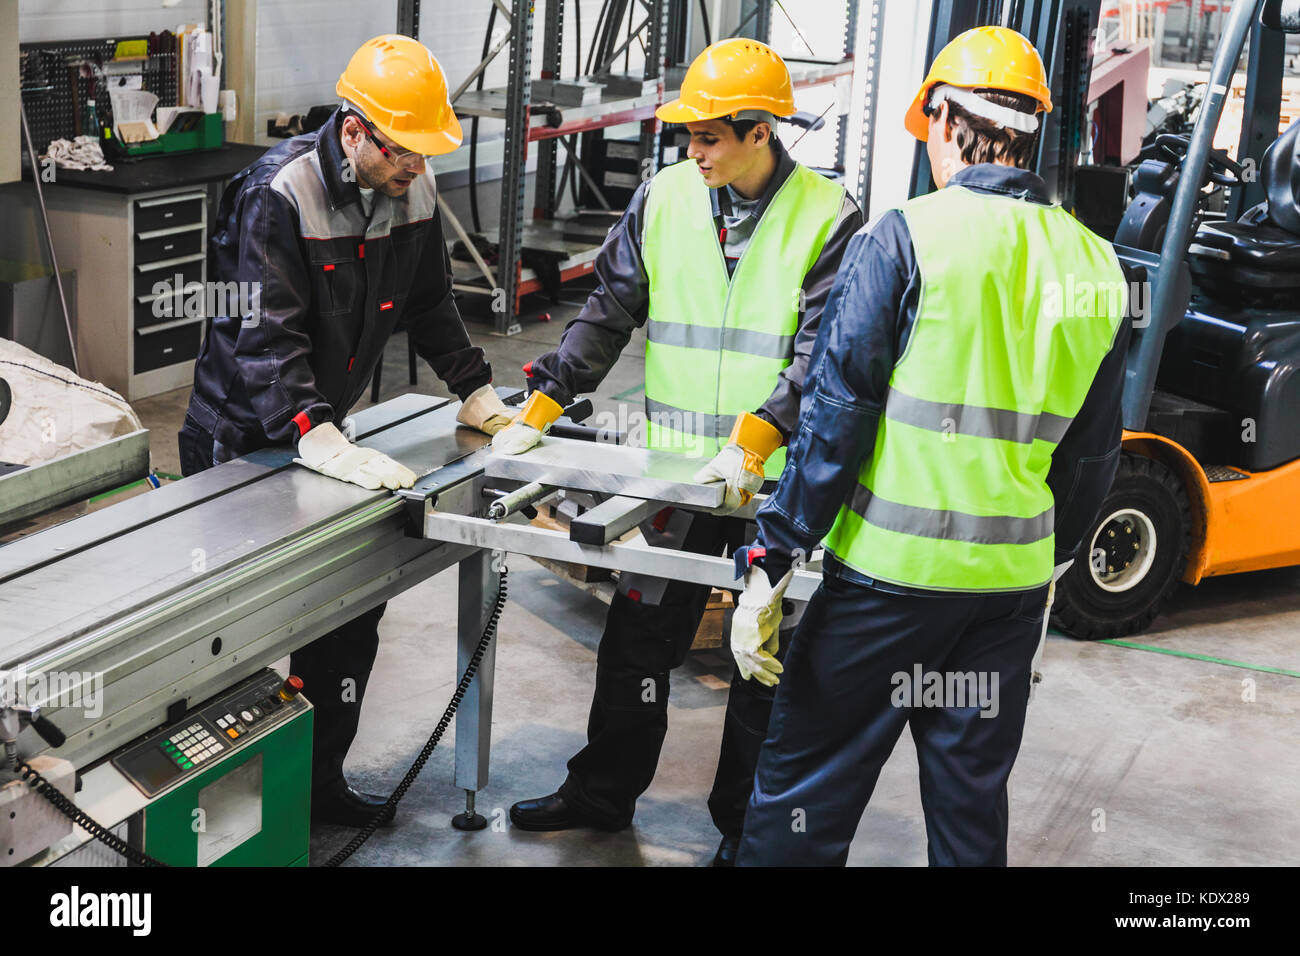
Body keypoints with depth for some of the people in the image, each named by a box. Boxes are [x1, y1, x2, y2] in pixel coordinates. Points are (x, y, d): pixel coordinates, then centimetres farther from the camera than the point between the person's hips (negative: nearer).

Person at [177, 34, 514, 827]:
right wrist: (320, 440, -42)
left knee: (350, 610, 7)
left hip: (323, 427, 7)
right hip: (243, 434, -6)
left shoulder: (412, 190, -3)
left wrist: (477, 391, 5)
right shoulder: (276, 195, -25)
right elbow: (266, 337, -32)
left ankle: (320, 779, 21)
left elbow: (431, 303, 11)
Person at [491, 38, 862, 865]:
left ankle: (746, 825, 25)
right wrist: (541, 409, -5)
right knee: (638, 635, 12)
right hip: (676, 463, 3)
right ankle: (603, 791, 30)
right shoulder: (664, 198, 1)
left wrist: (751, 443, -26)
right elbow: (609, 315, 3)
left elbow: (819, 354, -14)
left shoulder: (829, 218, -9)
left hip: (776, 480, -3)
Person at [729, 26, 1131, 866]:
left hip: (893, 569, -5)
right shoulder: (1094, 267, 6)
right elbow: (1094, 450, 13)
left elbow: (836, 415, -12)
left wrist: (773, 561, -8)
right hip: (1014, 578, 5)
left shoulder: (905, 238, -10)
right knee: (972, 797, 15)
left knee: (806, 780, 5)